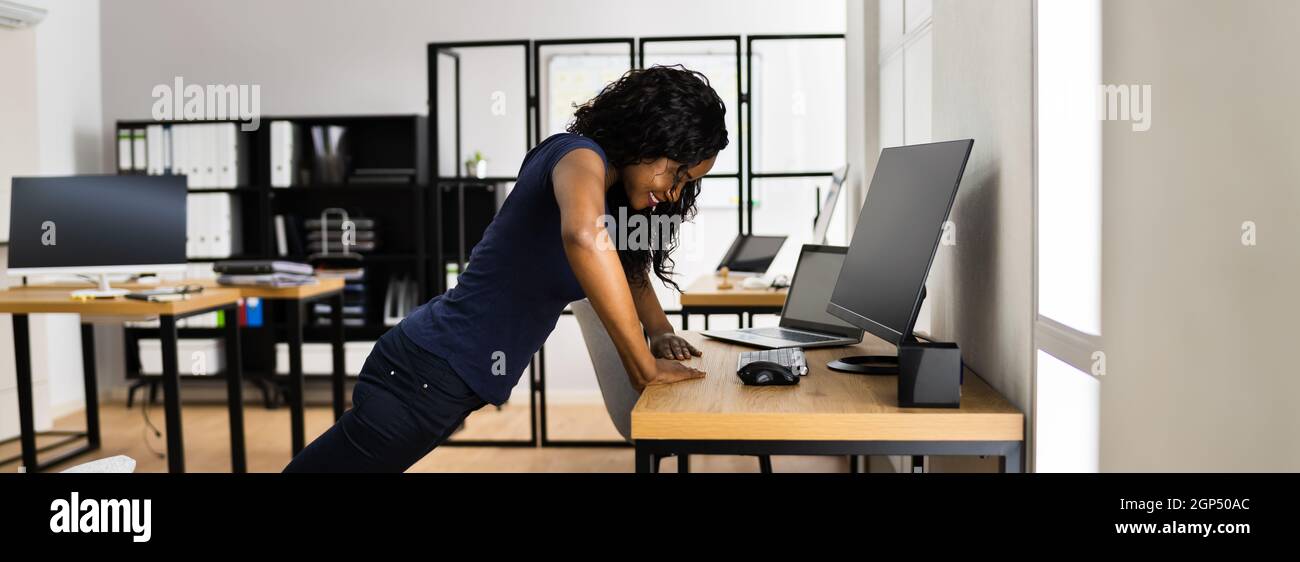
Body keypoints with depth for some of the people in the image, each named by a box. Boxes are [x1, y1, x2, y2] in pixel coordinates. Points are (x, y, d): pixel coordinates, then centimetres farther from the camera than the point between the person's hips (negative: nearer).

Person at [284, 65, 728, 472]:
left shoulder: (616, 189, 10)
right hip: (429, 374, -9)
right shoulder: (579, 155, -16)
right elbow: (584, 236, -38)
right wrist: (645, 367, -30)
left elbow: (629, 267, 26)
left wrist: (659, 329, 6)